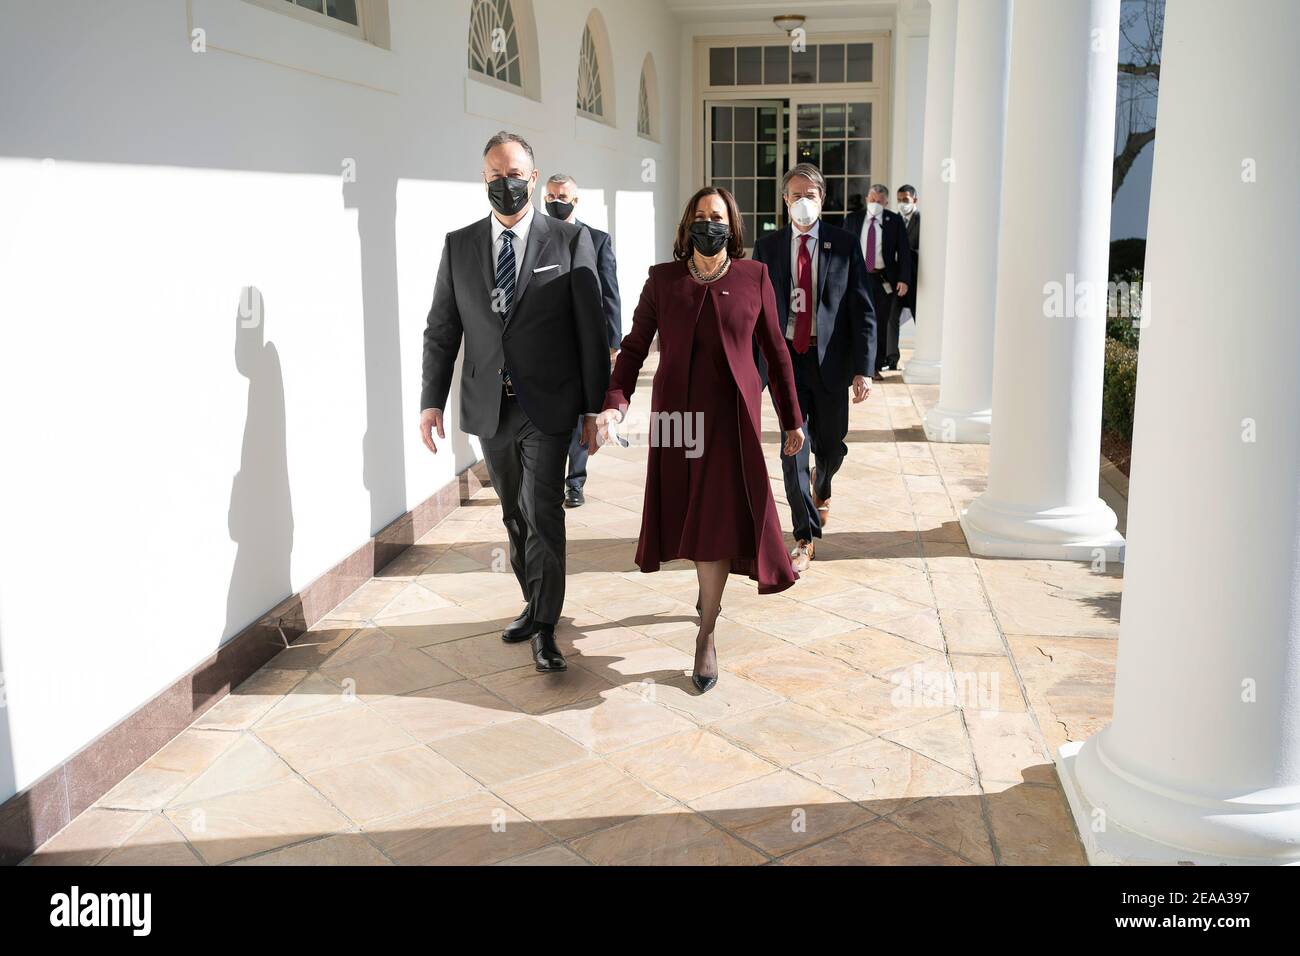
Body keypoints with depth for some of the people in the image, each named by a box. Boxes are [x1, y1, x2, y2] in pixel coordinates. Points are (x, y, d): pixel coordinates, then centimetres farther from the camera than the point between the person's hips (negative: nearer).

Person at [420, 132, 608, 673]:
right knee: (514, 514, 15)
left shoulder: (570, 241, -2)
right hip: (489, 406, 4)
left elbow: (591, 330, -2)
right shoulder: (459, 245, 7)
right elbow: (441, 330, 8)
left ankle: (544, 627, 3)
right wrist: (431, 401, 1)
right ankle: (534, 603, 31)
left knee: (542, 511, -8)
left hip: (547, 405, -3)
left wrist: (594, 406, -4)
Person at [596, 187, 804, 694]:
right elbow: (635, 345, 1)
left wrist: (792, 419, 7)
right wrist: (616, 400, -15)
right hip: (677, 413, 2)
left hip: (731, 414, -2)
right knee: (690, 512, 14)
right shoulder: (662, 279, 2)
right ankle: (711, 590, 43)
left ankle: (706, 634, 3)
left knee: (720, 517, -6)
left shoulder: (754, 277, 0)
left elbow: (775, 352, 4)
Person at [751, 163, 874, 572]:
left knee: (831, 446, 11)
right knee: (794, 448, -6)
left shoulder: (844, 244, 1)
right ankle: (805, 538, 5)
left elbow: (863, 310, -2)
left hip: (830, 359, 0)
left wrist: (864, 368, -9)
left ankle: (821, 490, 47)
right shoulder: (767, 247, 4)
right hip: (786, 358, 0)